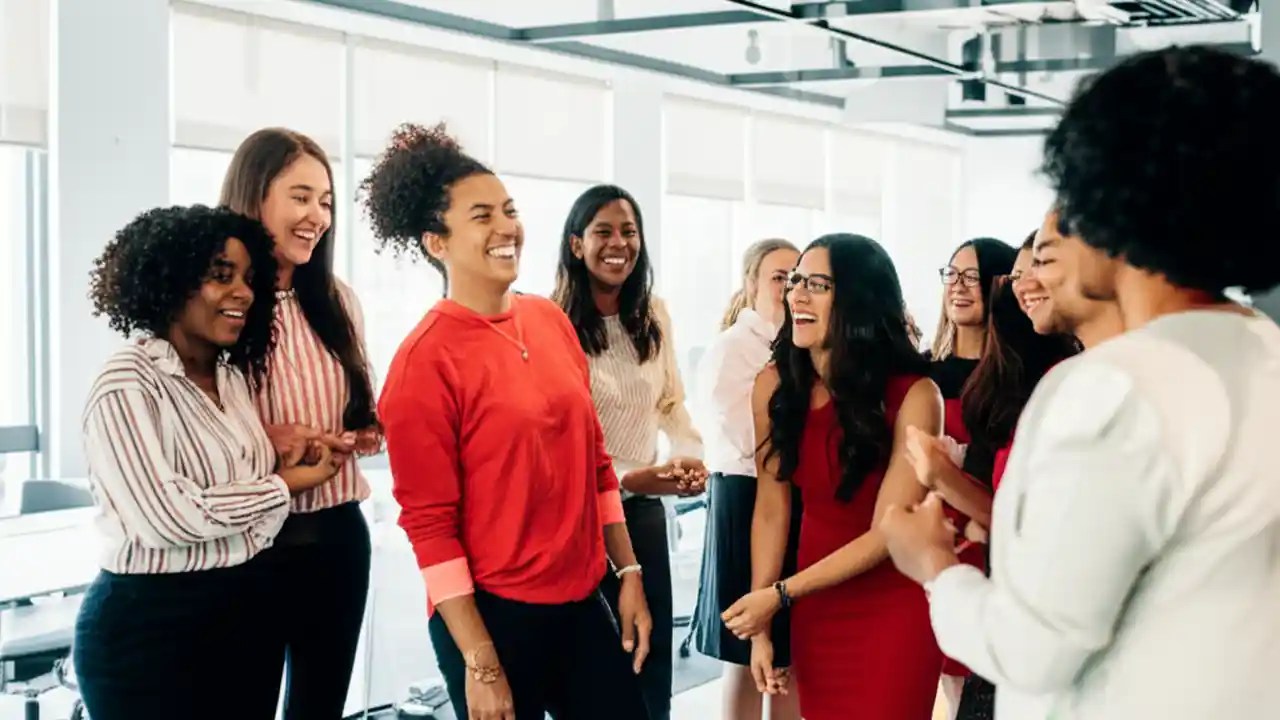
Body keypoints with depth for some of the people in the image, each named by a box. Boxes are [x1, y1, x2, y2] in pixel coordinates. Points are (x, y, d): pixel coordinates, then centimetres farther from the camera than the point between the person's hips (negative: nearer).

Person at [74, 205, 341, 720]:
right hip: (150, 629, -7)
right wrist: (283, 485, -13)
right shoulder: (127, 386, -15)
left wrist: (283, 451, 3)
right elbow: (162, 516, -24)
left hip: (248, 611, 7)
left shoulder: (231, 376, 10)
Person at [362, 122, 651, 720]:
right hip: (493, 614, -6)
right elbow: (429, 523, -13)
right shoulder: (426, 361, -13)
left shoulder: (552, 320, 6)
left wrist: (628, 573, 11)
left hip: (582, 601, 6)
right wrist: (479, 661, -15)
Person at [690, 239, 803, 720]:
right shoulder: (730, 348, -9)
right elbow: (749, 438, -17)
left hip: (799, 499, 7)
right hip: (749, 502, -7)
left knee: (796, 646, 11)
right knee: (750, 653, 3)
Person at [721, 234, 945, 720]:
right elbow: (771, 509, -3)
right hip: (815, 608, 4)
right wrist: (761, 627, -5)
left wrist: (779, 595, -20)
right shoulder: (775, 384, -8)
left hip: (893, 610, -3)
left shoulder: (913, 395, -20)